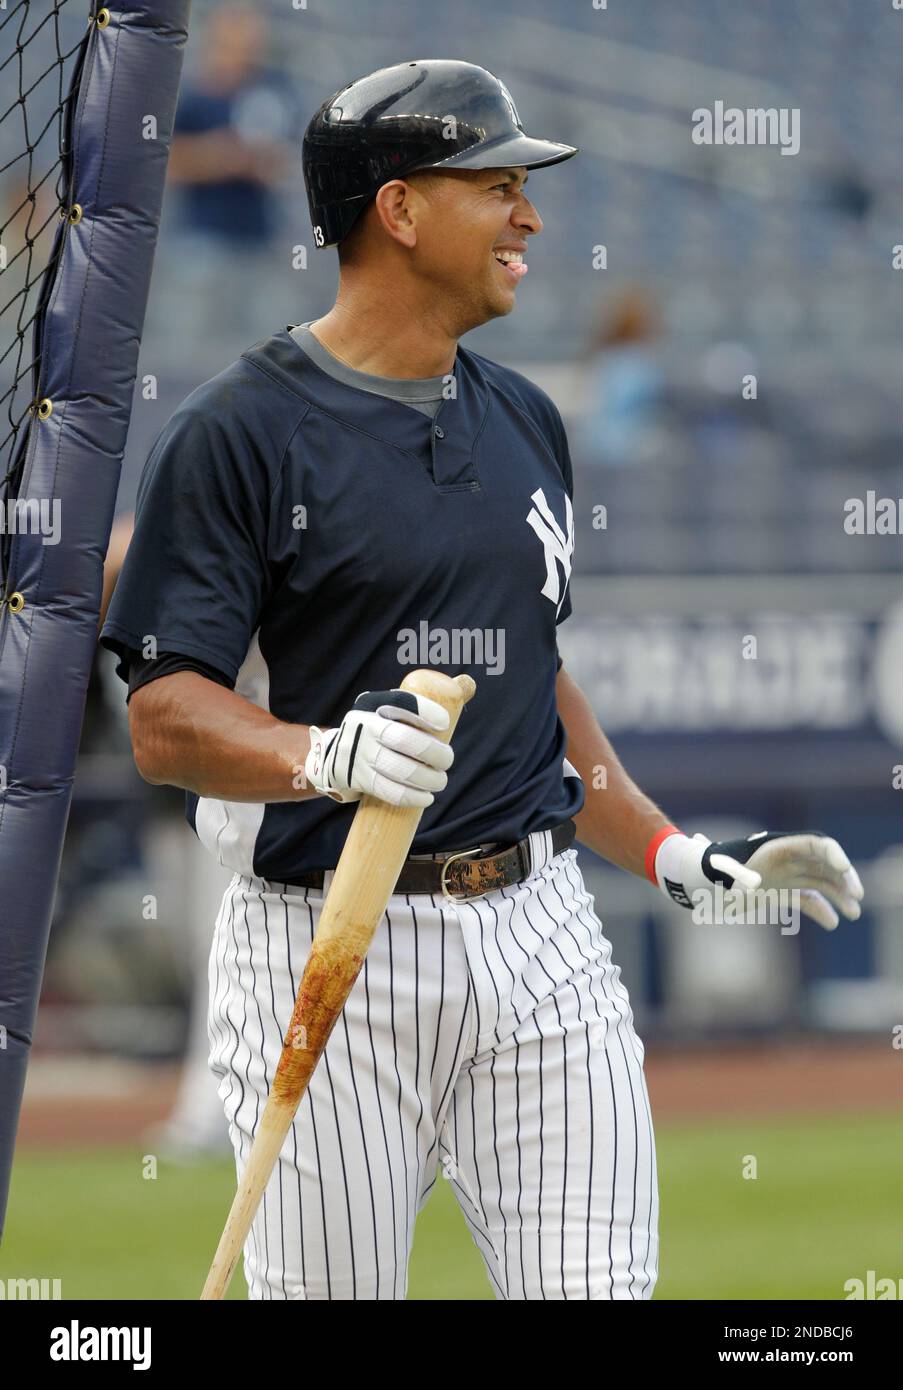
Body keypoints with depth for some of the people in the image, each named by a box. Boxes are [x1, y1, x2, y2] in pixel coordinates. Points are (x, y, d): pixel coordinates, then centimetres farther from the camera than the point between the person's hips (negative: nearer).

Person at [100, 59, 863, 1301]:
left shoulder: (524, 423, 16)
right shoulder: (241, 431, -6)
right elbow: (166, 720, -12)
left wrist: (675, 857, 19)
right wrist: (327, 755, -30)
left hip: (537, 932, 5)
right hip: (326, 955, -5)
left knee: (599, 1282, -2)